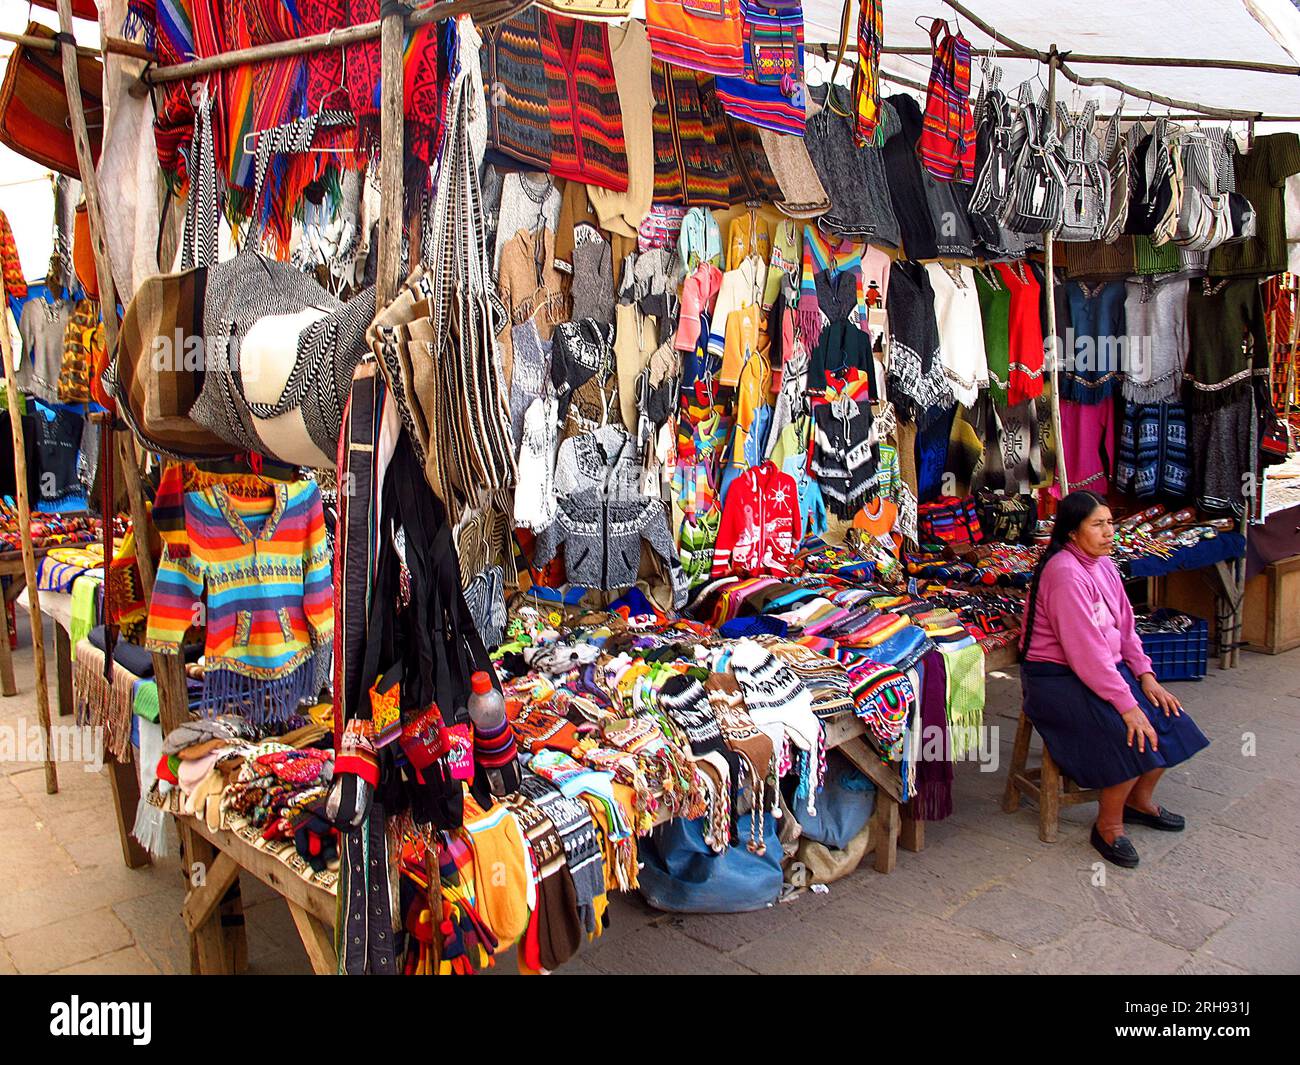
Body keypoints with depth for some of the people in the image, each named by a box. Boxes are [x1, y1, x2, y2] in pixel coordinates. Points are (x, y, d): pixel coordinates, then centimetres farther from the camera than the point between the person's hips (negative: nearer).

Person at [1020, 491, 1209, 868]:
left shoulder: (1102, 564, 6)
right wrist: (1126, 703, -26)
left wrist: (1145, 675, -1)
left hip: (1105, 667, 9)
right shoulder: (1065, 573, -23)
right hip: (1057, 677, -9)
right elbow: (1085, 650, -27)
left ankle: (1139, 799, 22)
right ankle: (1108, 825, -3)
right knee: (1133, 734, -23)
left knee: (1167, 718, 0)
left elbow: (1125, 625, 12)